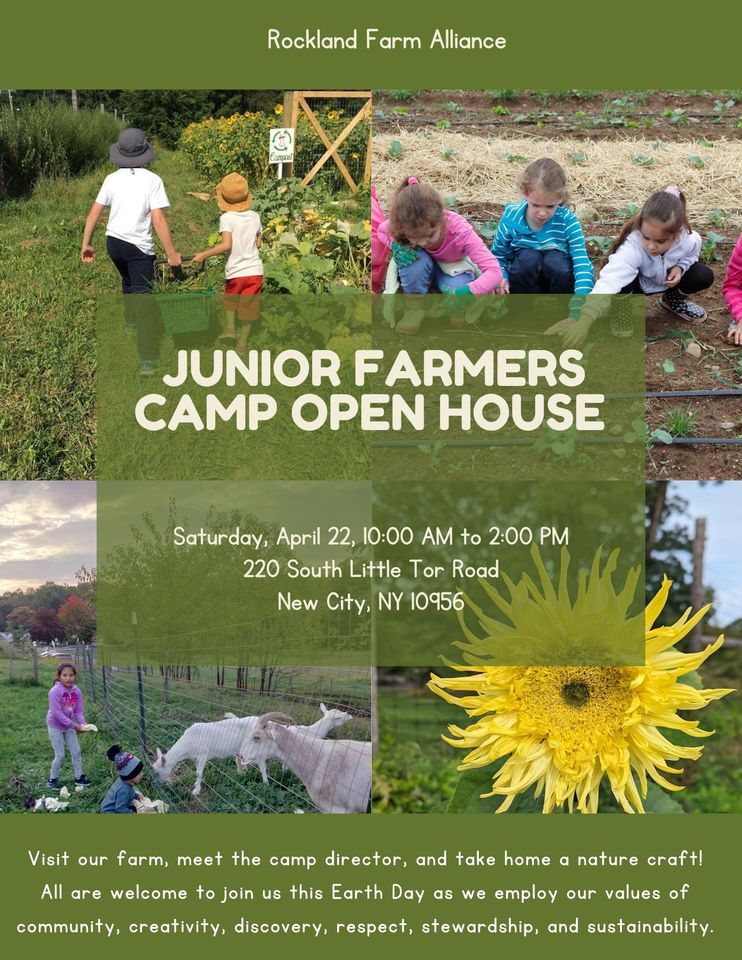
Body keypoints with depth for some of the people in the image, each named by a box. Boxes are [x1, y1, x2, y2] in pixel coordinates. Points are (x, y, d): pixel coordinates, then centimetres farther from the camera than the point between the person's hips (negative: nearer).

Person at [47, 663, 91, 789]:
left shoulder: (76, 691, -9)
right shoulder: (55, 691, -26)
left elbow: (78, 711, -2)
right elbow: (57, 713, -28)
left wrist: (82, 724, -20)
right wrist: (73, 724, -28)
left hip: (69, 726, 5)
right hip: (55, 726, -5)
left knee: (76, 752, 10)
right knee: (60, 755, -1)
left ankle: (79, 777, 25)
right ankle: (53, 779, 19)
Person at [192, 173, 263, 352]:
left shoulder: (226, 218, -13)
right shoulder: (254, 217, 2)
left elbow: (226, 245, -23)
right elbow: (258, 243, 10)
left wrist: (203, 255, -14)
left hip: (235, 271, -3)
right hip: (255, 270, 3)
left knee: (230, 299, 26)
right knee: (247, 306, 13)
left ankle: (230, 327, 10)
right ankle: (242, 342, 17)